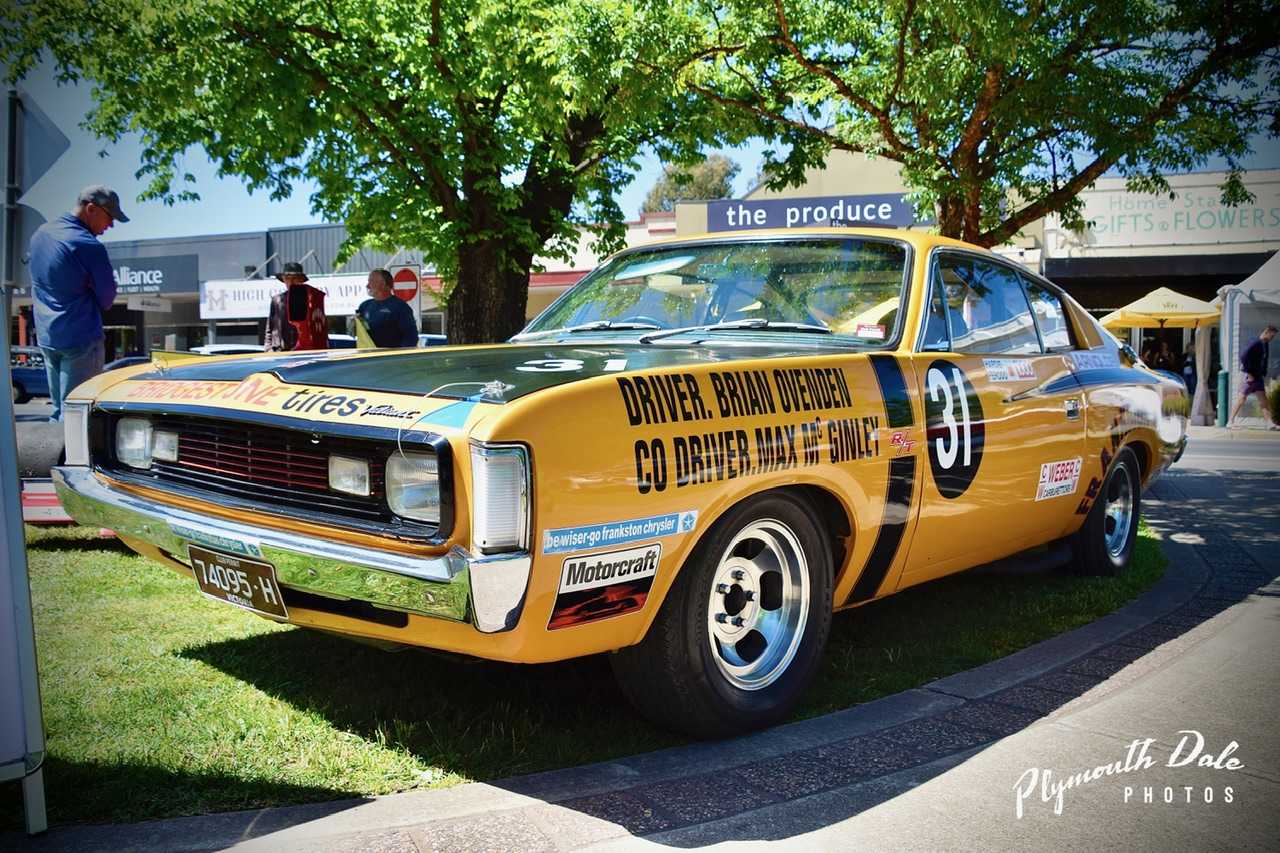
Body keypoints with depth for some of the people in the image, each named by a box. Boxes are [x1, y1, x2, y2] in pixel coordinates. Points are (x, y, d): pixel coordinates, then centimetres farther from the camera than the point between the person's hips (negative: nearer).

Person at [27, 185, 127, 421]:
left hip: (46, 338, 8)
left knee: (58, 408, 17)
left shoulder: (40, 233, 9)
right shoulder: (88, 246, -17)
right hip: (81, 339, -8)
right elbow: (106, 299, -11)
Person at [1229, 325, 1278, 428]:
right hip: (1251, 376, -8)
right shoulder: (1256, 343, -15)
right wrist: (1249, 373, -20)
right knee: (1242, 398, -3)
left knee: (1263, 400, 5)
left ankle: (1272, 423, 4)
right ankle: (1231, 420, 4)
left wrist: (1264, 374, 10)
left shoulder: (1265, 344, 11)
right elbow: (1243, 357, -23)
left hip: (1259, 377, 8)